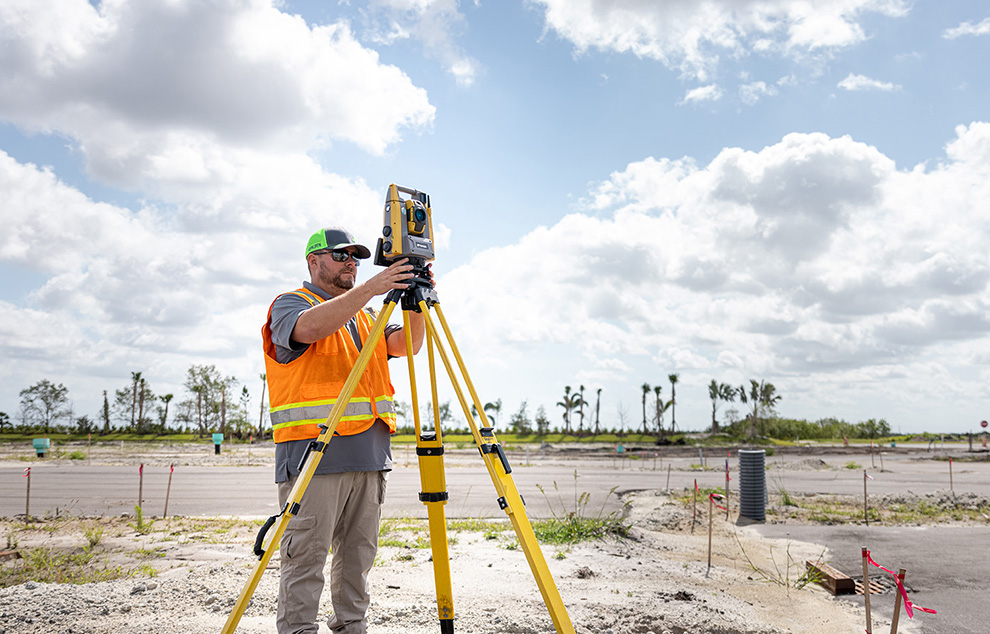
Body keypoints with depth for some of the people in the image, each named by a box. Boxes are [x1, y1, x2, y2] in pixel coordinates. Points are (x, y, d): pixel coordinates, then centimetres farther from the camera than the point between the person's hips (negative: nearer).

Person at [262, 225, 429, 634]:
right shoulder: (289, 305, 2)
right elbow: (310, 327, -22)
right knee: (306, 555, -6)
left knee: (359, 552, 11)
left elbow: (405, 345, 10)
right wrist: (370, 288, -26)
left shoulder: (363, 316, 23)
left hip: (369, 454, 7)